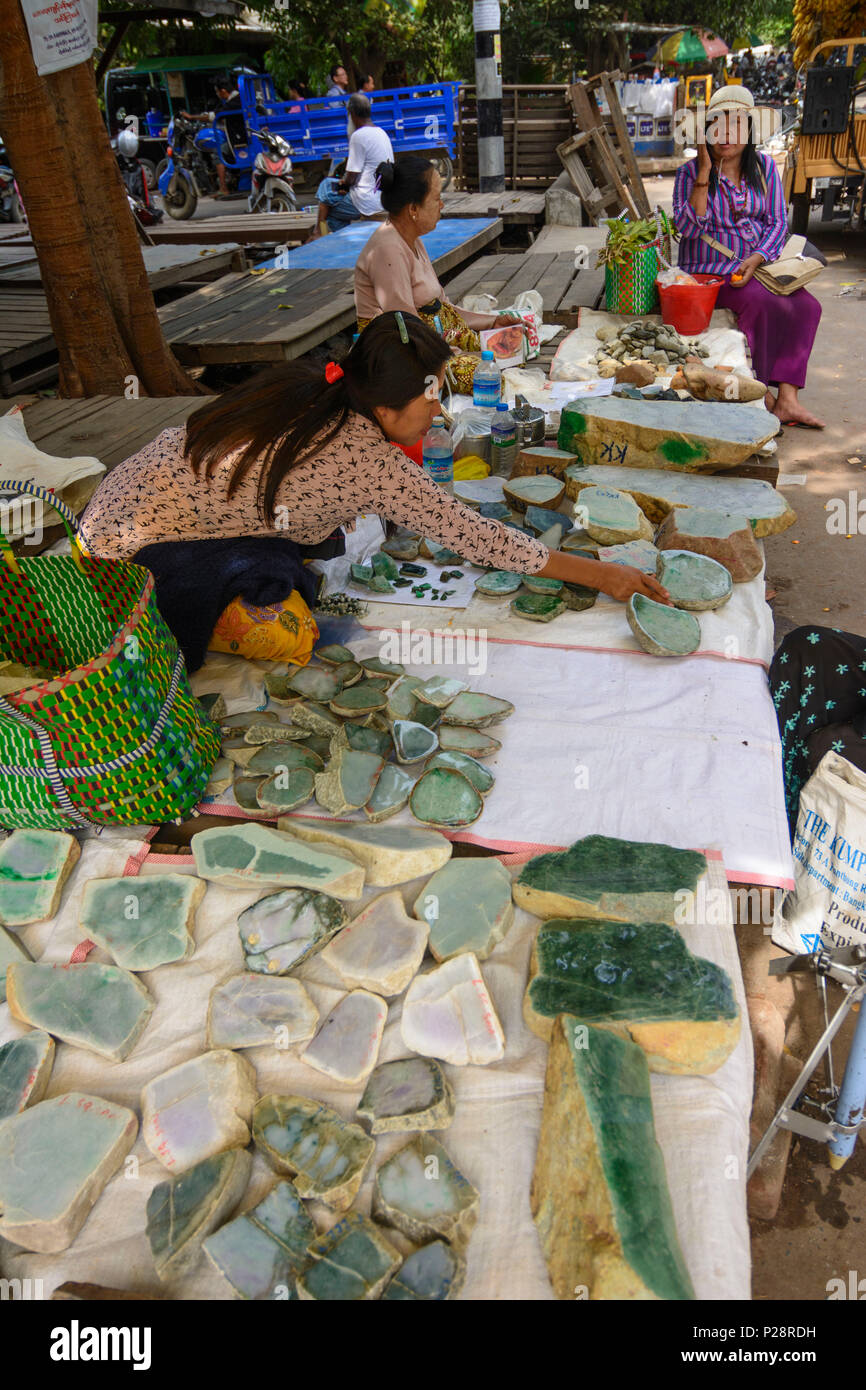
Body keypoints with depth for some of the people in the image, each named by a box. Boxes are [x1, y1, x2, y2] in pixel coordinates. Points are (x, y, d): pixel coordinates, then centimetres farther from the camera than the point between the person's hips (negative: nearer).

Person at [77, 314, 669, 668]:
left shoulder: (309, 385, -2)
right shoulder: (370, 463, -22)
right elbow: (475, 534, -17)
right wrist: (601, 575, -8)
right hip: (138, 556, -8)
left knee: (321, 529, 7)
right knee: (288, 639, -14)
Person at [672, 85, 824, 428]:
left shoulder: (764, 167, 9)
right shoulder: (690, 172, -1)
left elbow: (778, 222, 5)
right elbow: (687, 227, -15)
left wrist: (754, 261, -13)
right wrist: (705, 172, -18)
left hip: (759, 263, 4)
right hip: (710, 269, -4)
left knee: (806, 305, -20)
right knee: (763, 303, -30)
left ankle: (787, 398, -23)